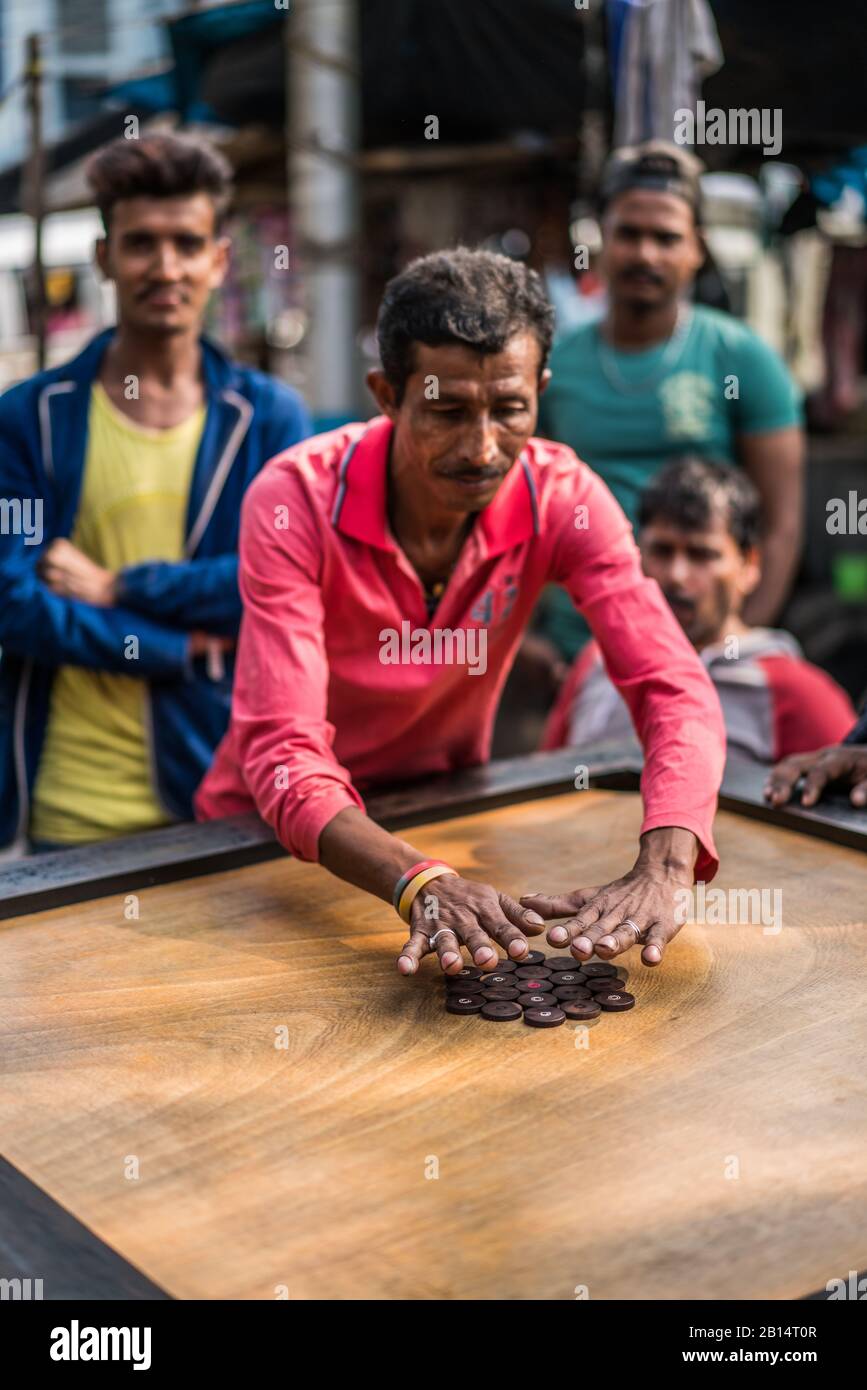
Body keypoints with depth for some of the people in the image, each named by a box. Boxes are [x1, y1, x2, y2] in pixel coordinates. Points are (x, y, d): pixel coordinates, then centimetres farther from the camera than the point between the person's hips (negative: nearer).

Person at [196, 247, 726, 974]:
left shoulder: (562, 497, -15)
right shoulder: (294, 502, -24)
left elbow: (675, 691, -22)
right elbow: (283, 753, -31)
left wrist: (661, 873, -40)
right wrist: (419, 881, -48)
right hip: (282, 833, -2)